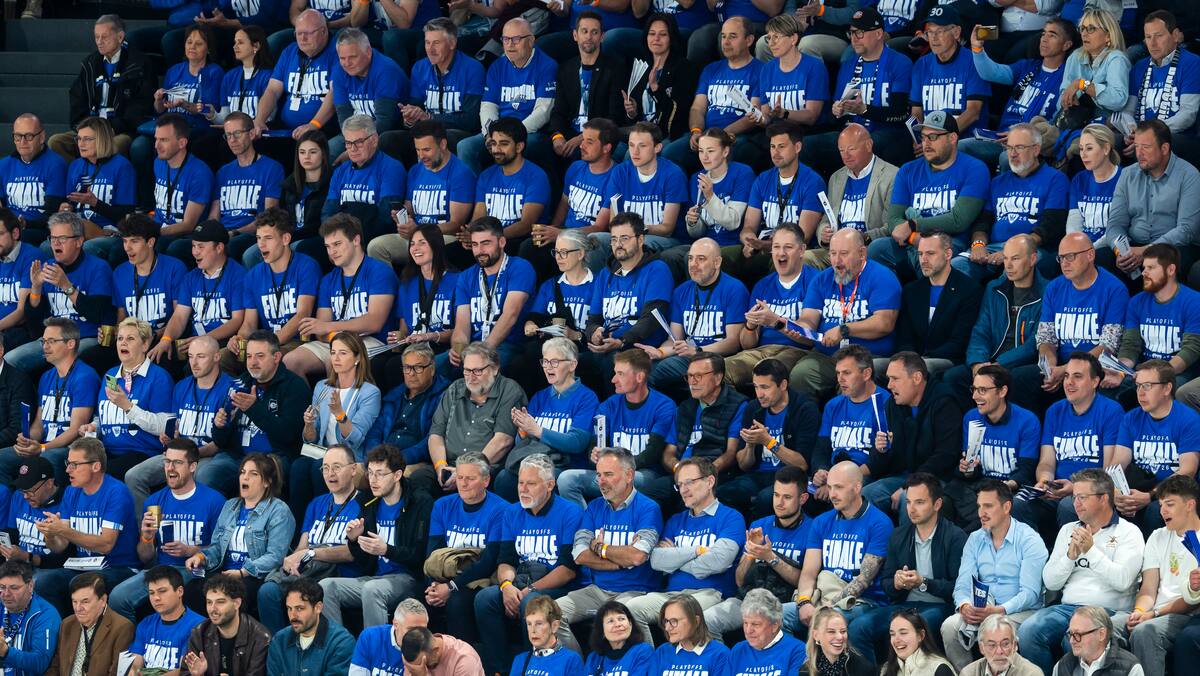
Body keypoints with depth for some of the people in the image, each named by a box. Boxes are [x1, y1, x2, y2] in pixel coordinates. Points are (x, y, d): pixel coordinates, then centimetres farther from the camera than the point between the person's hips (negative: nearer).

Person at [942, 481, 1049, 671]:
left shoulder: (1029, 540, -5)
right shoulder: (975, 540, 13)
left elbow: (1029, 593, -13)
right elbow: (963, 584, 6)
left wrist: (998, 611, -28)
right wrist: (964, 606, -17)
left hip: (1020, 612, -5)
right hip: (980, 610, 5)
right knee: (950, 627, -25)